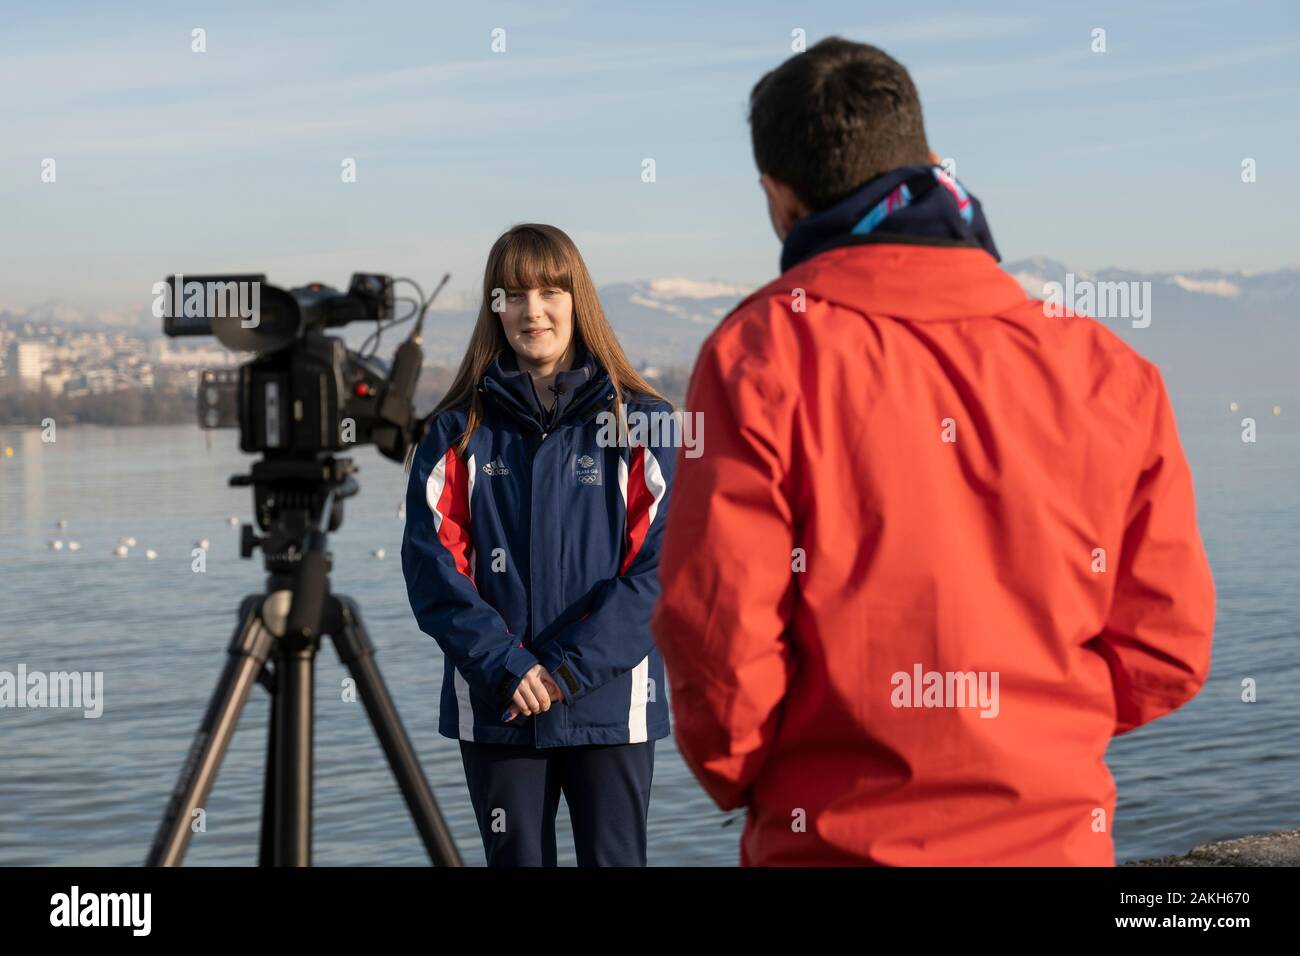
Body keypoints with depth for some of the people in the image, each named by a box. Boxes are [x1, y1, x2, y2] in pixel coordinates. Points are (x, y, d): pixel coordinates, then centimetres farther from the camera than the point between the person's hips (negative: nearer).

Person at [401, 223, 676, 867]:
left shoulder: (638, 422, 0)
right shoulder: (459, 430, 5)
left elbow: (657, 565, -7)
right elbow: (432, 565, -2)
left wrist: (570, 669, -15)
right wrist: (506, 666, -14)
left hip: (608, 704, -2)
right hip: (495, 708, 2)